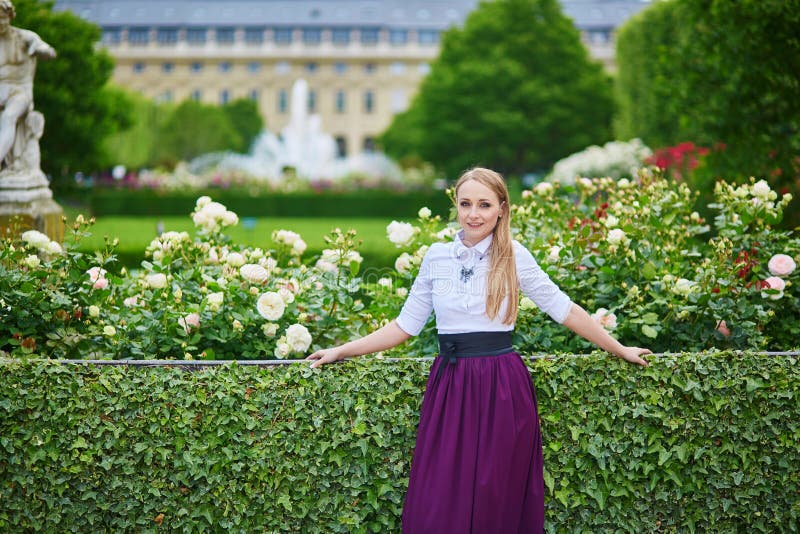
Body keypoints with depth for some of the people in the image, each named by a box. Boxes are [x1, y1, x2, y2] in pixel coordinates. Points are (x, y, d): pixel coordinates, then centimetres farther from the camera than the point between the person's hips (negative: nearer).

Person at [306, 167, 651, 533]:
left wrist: (620, 351, 9)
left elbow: (564, 310, 6)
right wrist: (340, 351, 12)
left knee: (497, 503, 1)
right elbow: (405, 325, 13)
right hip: (449, 387, 2)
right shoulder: (437, 256, 7)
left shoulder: (514, 256, -1)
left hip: (502, 391, -2)